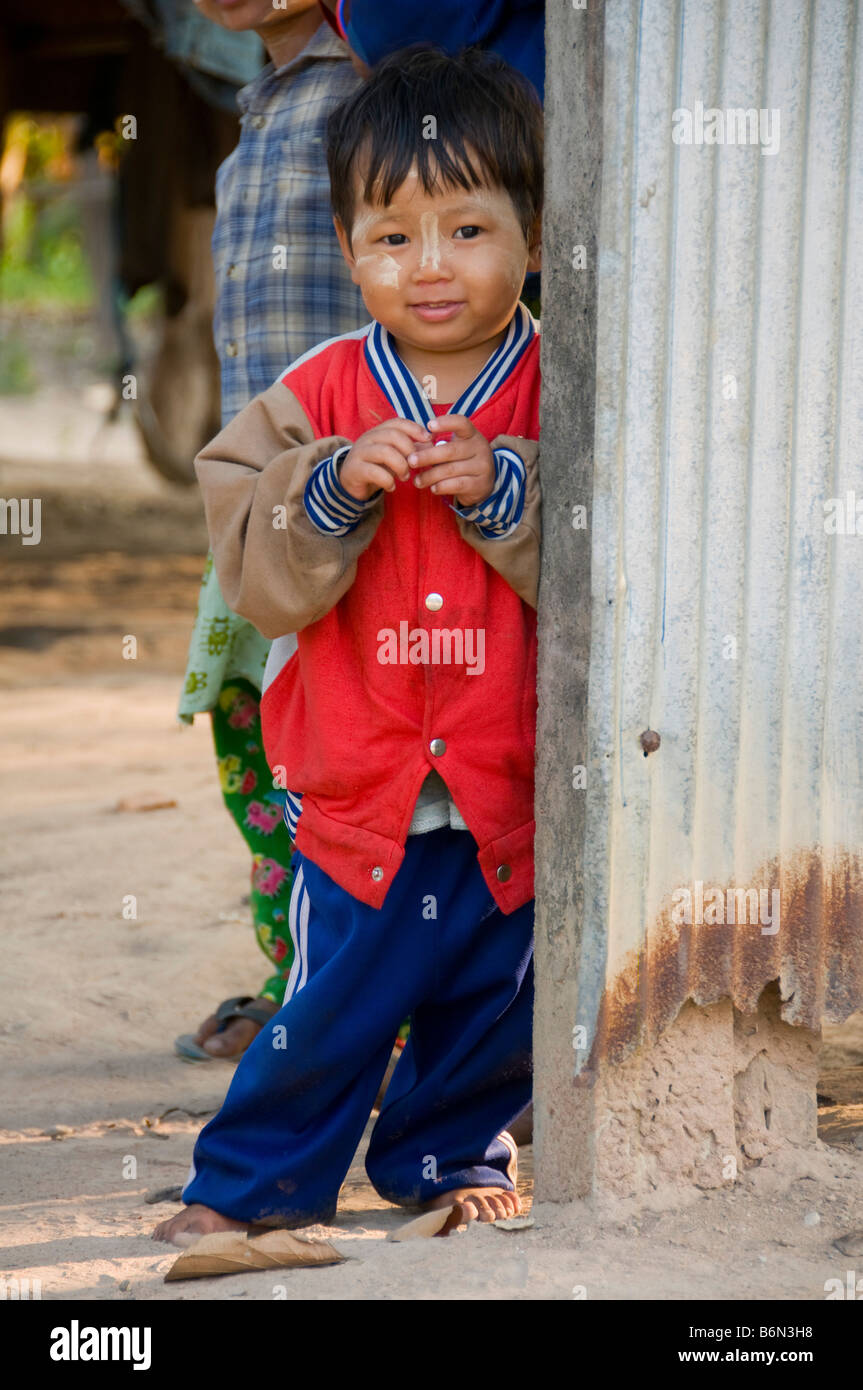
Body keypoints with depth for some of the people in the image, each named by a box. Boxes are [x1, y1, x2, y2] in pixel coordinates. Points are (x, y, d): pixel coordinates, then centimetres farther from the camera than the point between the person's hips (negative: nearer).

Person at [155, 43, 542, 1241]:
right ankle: (254, 1179, 23)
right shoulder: (317, 398, -2)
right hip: (357, 793, 0)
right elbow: (257, 575, -6)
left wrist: (502, 488, -25)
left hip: (515, 796, 0)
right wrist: (334, 485, -22)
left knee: (496, 1003, 16)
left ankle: (450, 1154, 39)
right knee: (329, 1009, 4)